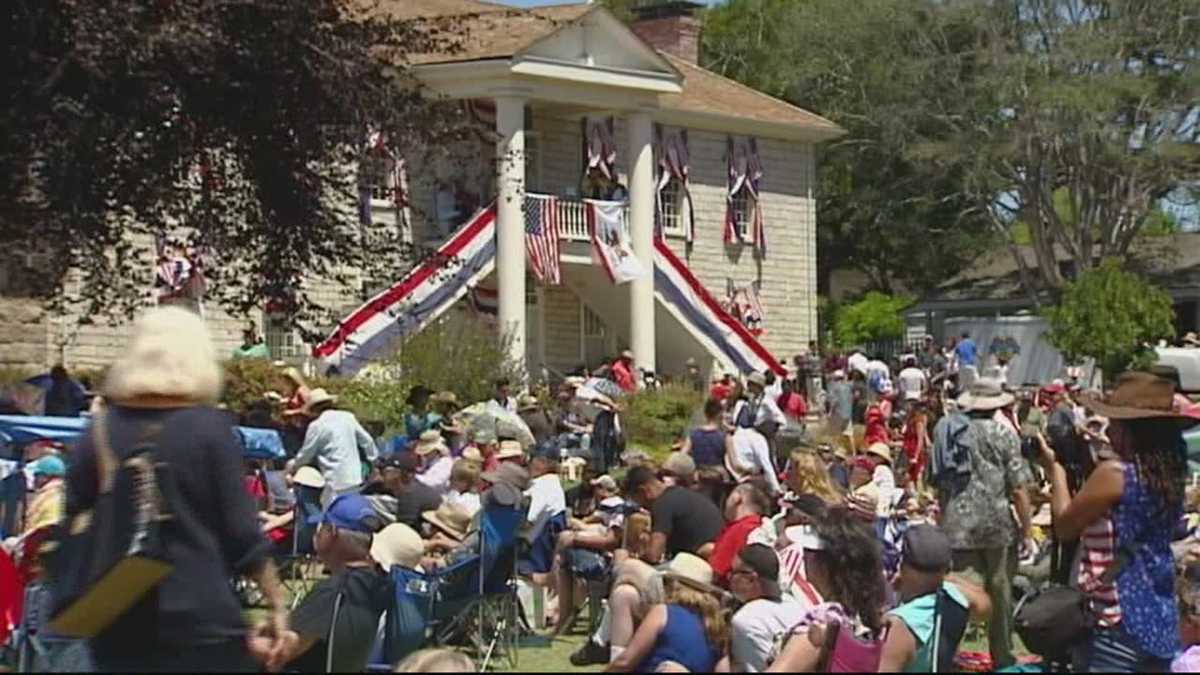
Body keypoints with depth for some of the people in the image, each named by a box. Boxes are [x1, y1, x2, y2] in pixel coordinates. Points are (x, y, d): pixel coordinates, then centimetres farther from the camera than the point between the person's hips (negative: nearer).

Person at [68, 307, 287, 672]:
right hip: (200, 617, -4)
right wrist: (276, 603, 2)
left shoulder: (101, 429, 4)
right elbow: (241, 531, -6)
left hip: (119, 624, 4)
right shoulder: (209, 427, -5)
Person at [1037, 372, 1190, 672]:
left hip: (1121, 623, -8)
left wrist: (1055, 469, 8)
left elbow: (1064, 526, -4)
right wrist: (1092, 458, 18)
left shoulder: (1114, 473, -16)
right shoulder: (1168, 475, 6)